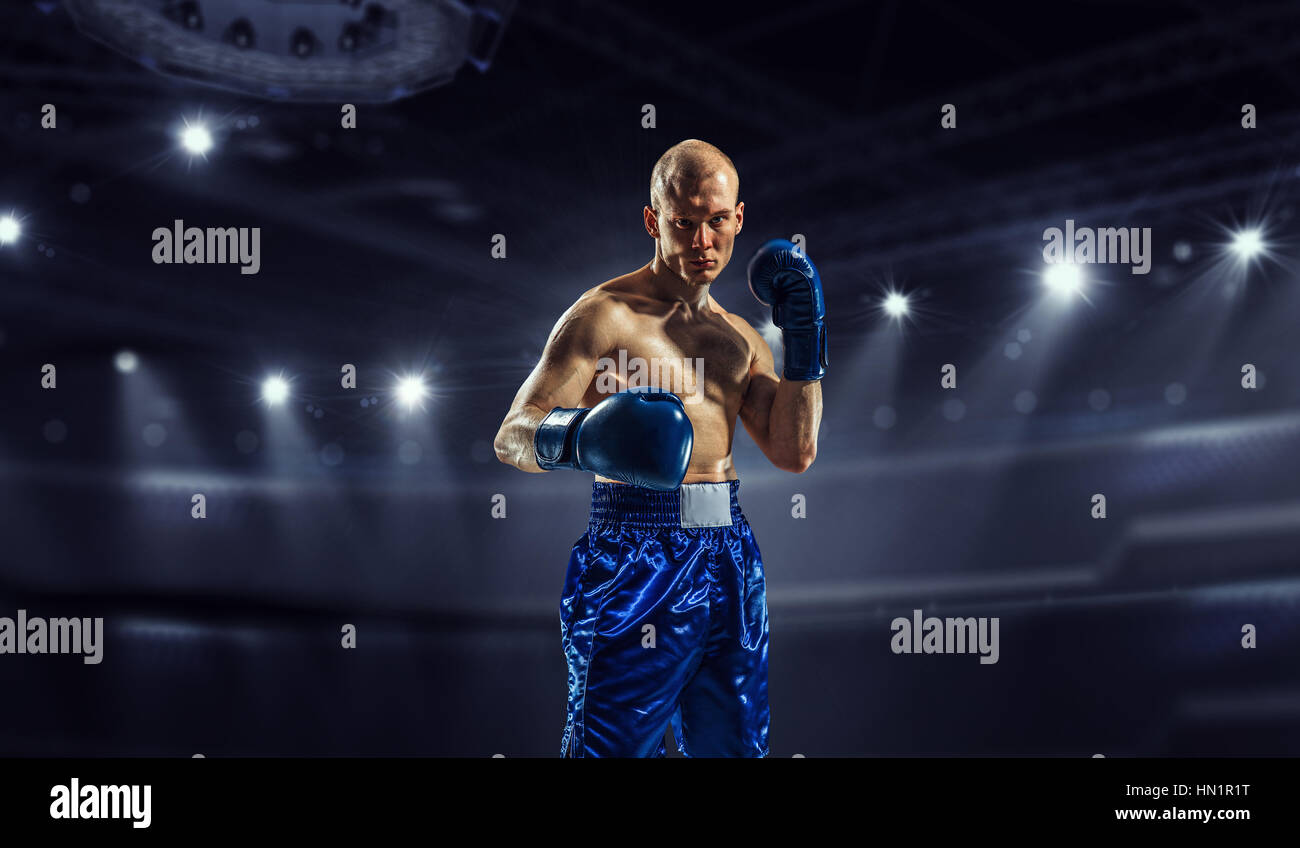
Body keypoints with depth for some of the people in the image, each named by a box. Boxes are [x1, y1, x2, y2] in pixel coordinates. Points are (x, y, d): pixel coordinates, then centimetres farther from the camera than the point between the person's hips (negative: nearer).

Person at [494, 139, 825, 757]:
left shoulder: (740, 338, 15)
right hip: (637, 563, -6)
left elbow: (794, 452, 10)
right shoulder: (607, 314, -6)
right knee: (615, 746, -5)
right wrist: (571, 438, -34)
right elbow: (512, 436, -12)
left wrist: (804, 338, 5)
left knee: (734, 746, 14)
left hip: (730, 562, 7)